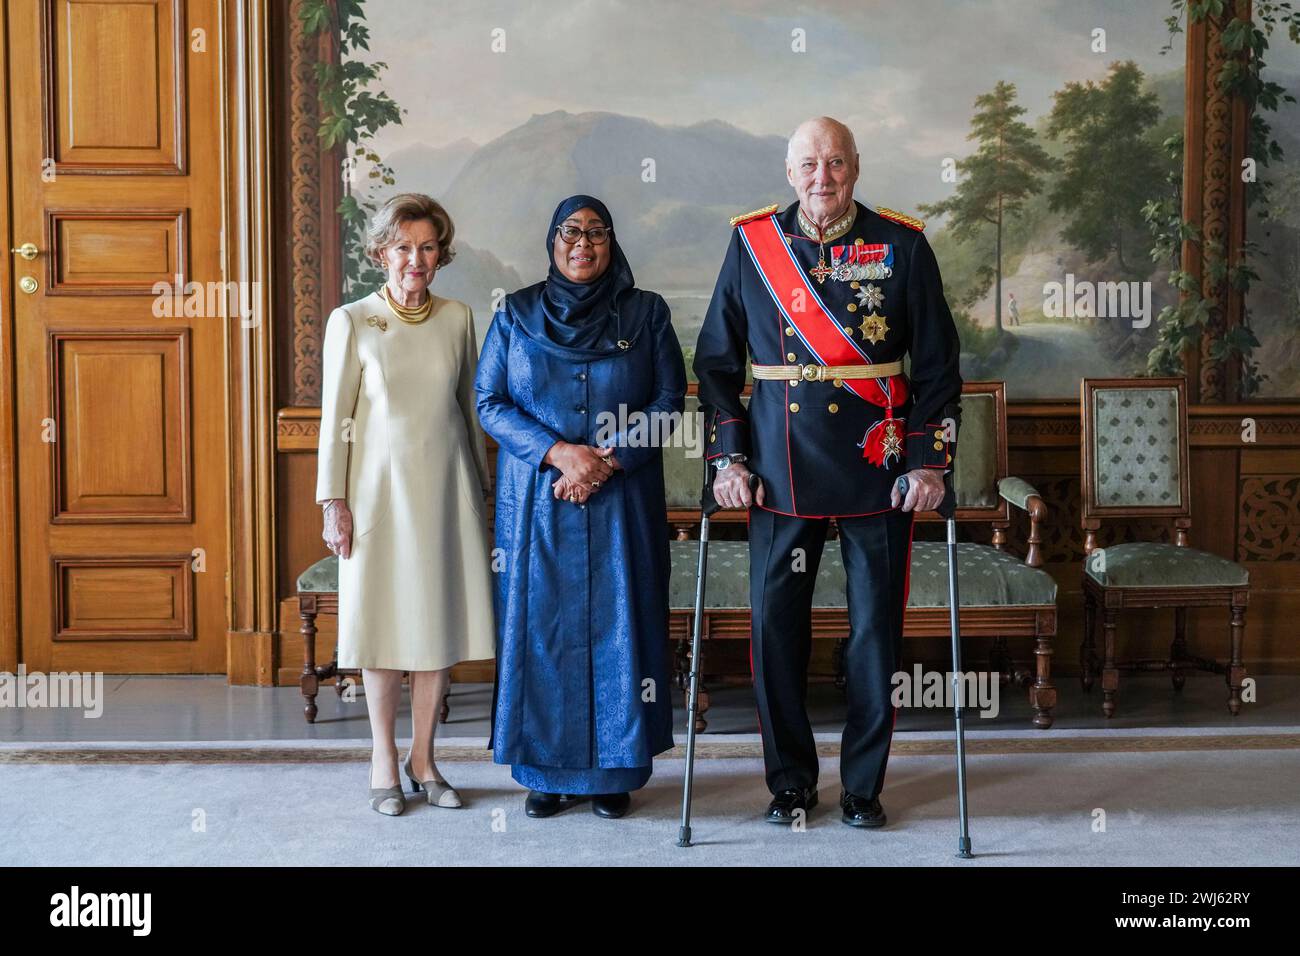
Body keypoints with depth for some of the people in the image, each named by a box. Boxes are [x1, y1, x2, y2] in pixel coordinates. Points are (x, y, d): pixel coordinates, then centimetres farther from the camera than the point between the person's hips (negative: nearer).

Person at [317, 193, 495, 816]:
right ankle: (384, 761, 16)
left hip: (447, 487, 3)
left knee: (441, 620, 5)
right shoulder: (351, 322, -3)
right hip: (380, 485, -3)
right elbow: (335, 417, -2)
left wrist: (481, 485, 13)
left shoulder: (457, 319, 6)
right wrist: (333, 502, -6)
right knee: (384, 620, 3)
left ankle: (423, 757, 18)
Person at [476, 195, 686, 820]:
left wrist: (606, 462, -12)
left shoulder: (646, 313, 6)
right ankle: (548, 772, 11)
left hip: (622, 500, 0)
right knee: (543, 624, 1)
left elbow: (669, 400, 0)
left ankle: (615, 770, 11)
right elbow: (490, 402, 2)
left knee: (617, 624, 0)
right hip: (536, 502, 1)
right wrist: (558, 452, -13)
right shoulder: (515, 314, 7)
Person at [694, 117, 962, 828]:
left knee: (876, 629, 4)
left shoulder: (902, 247, 2)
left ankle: (863, 785, 20)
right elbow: (716, 360, 8)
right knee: (774, 626, 3)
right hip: (780, 470, 1)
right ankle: (790, 782, 20)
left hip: (878, 471, -1)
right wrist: (728, 457, 1)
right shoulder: (751, 244, 4)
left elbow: (938, 366, 4)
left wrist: (930, 462, -3)